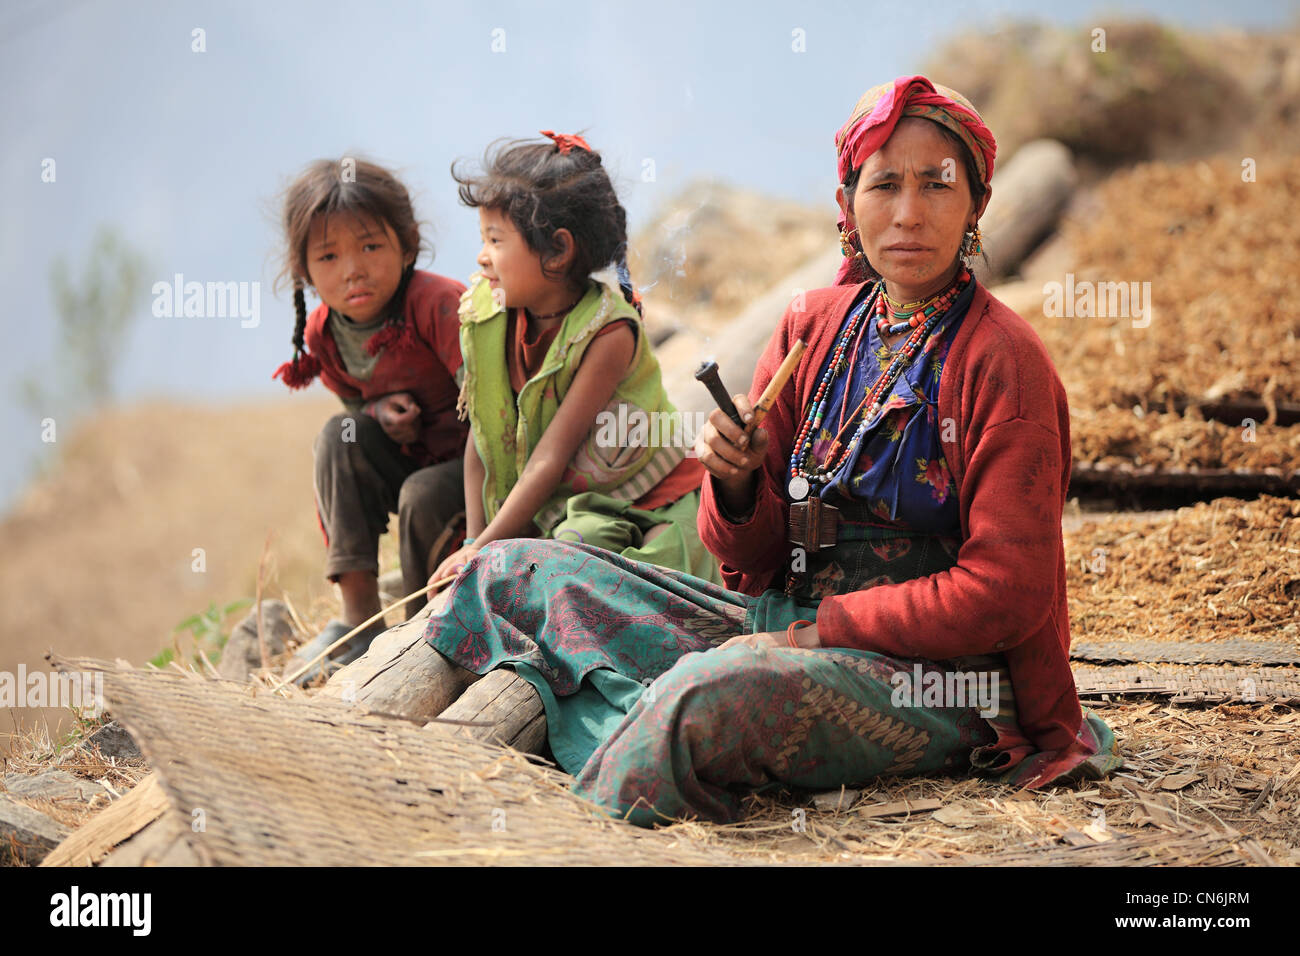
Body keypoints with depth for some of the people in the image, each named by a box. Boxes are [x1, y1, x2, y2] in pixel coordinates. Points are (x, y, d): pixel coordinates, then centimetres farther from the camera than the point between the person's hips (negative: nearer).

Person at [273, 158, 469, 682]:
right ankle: (359, 618, -17)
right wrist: (381, 411, -16)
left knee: (424, 495, -32)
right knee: (340, 435, -17)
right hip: (408, 456, 6)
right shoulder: (322, 333, -6)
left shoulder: (438, 304, -27)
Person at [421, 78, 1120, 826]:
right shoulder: (814, 324, 8)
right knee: (520, 572, 1)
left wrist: (818, 631, -15)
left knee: (711, 690, -36)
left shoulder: (1002, 359, -10)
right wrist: (736, 481, -13)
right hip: (788, 622, 7)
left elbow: (1004, 593, -14)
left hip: (936, 674, -6)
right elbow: (753, 553, 9)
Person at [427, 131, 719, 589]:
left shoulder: (608, 332, -22)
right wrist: (475, 543, -5)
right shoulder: (487, 316, -5)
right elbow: (481, 441, 1)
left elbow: (552, 456, -23)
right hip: (559, 510, 5)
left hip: (652, 510, -5)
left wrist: (481, 551, -23)